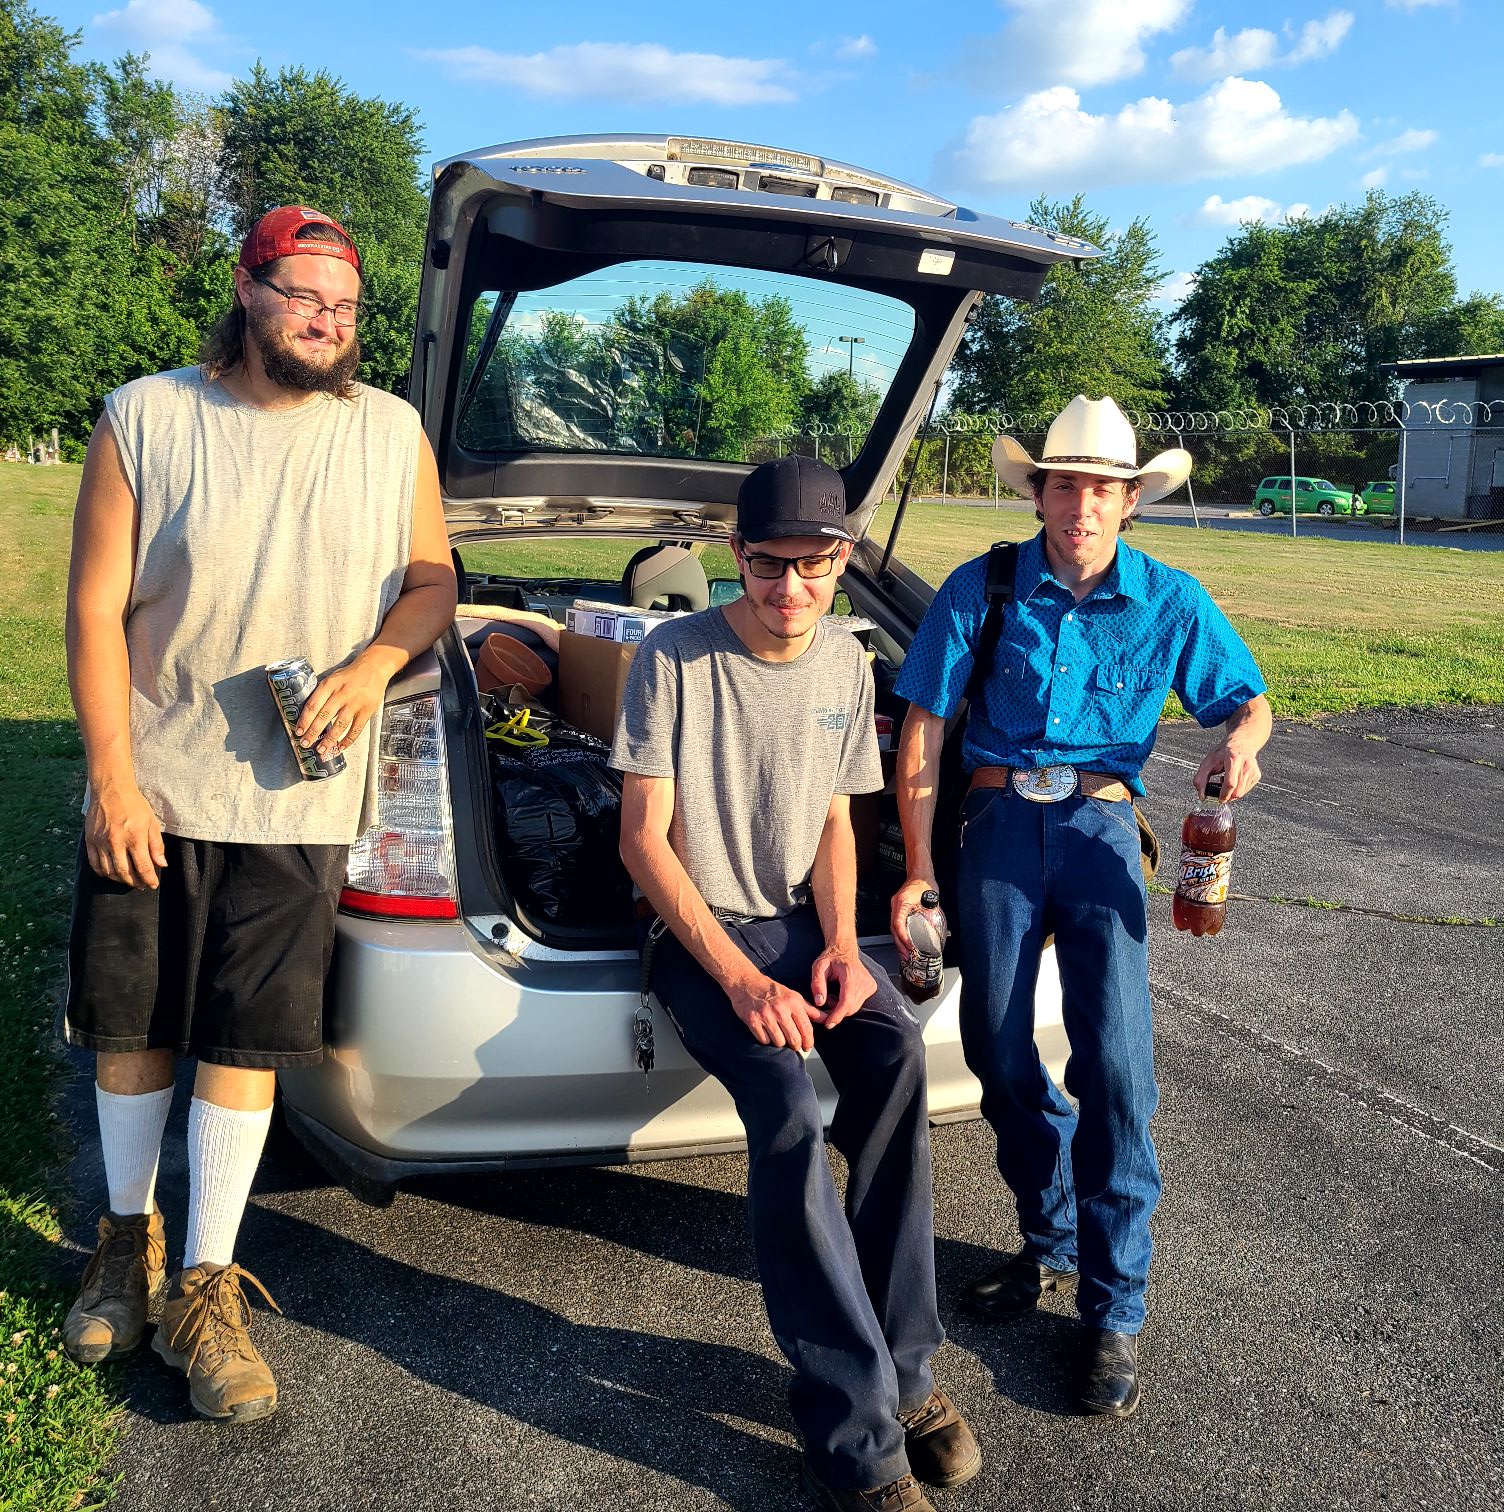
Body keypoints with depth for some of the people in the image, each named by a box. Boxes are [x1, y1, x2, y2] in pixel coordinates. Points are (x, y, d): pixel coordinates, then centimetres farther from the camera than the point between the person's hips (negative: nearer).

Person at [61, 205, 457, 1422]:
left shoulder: (391, 432, 2)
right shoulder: (143, 420, -4)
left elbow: (432, 580, 8)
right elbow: (95, 610, -5)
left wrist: (373, 664, -13)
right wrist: (114, 781, -10)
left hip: (296, 803, 0)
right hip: (148, 794, 0)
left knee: (242, 1045, 3)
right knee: (130, 1028, 13)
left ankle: (206, 1290, 17)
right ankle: (128, 1239, 37)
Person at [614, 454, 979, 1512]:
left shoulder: (846, 664, 6)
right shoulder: (675, 658, -10)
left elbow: (834, 821, 11)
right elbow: (644, 839, -11)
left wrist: (839, 944, -7)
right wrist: (740, 979, -20)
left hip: (801, 921, 4)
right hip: (696, 927, -4)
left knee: (897, 1048, -27)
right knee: (786, 1097, -32)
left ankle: (902, 1369, -15)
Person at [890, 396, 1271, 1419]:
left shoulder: (1172, 603, 4)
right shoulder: (982, 590, 1)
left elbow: (1250, 697, 15)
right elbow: (923, 729, 1)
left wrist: (1242, 739, -12)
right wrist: (920, 867, -2)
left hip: (1099, 826, 0)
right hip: (998, 822, 1)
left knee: (1115, 1059, -9)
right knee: (997, 1046, 4)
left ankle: (1116, 1307, 5)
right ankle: (1052, 1239, 30)